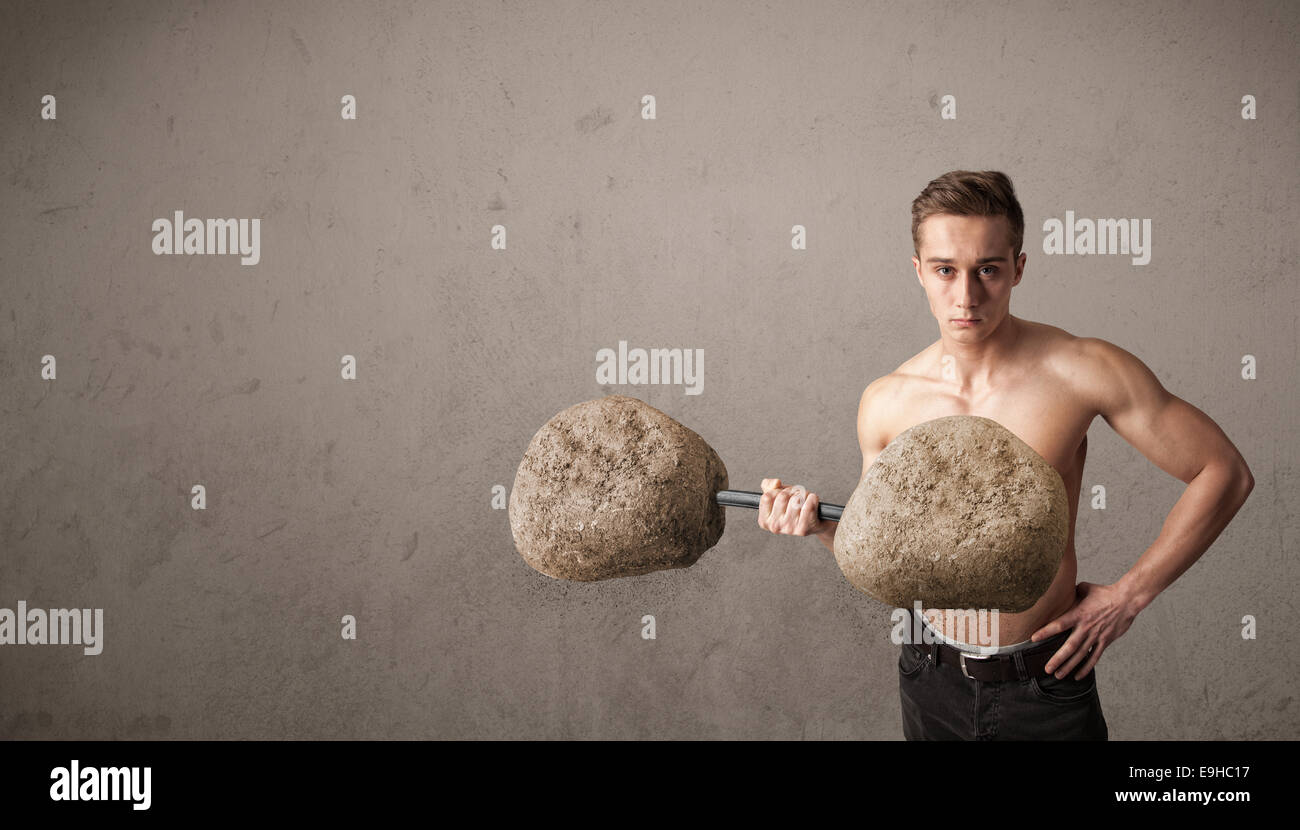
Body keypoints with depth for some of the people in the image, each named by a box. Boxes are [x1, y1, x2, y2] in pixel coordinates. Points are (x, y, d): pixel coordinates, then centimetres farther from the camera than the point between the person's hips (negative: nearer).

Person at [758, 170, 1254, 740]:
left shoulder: (1083, 371, -15)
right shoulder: (885, 404, -6)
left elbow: (1224, 472, -8)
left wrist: (1127, 595, -8)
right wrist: (821, 526, -12)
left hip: (1047, 691, -3)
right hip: (932, 685, 3)